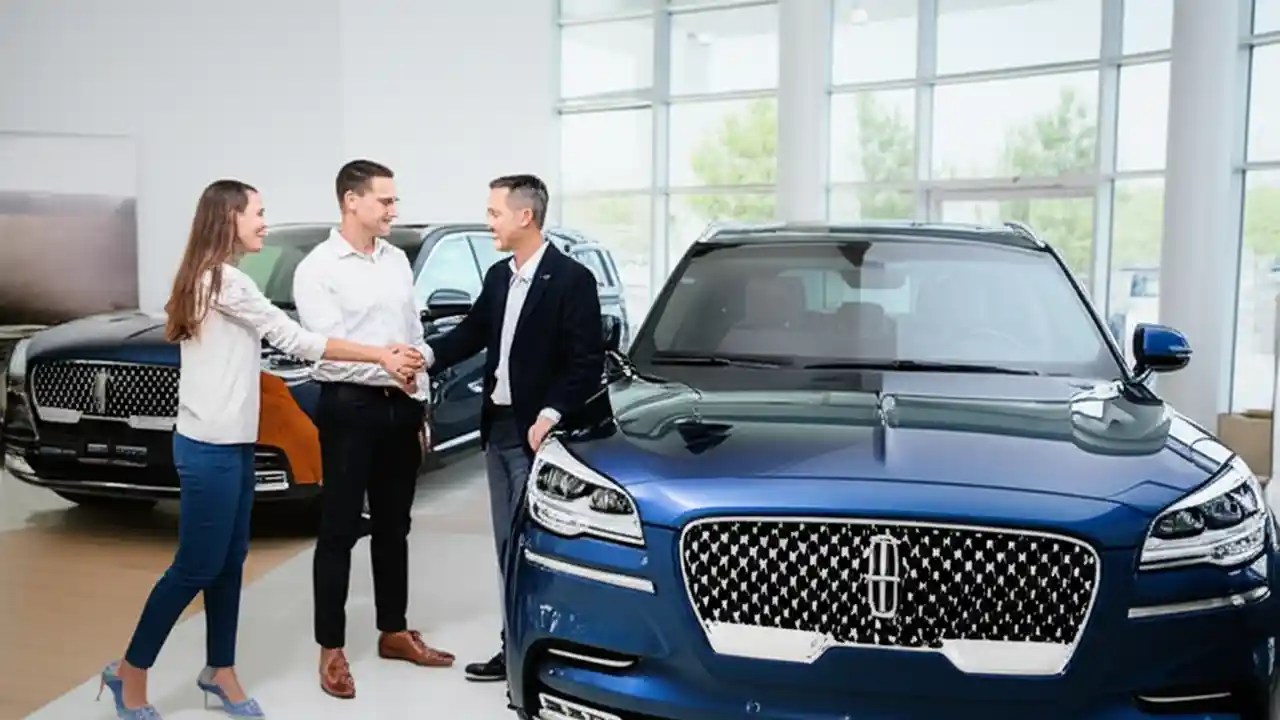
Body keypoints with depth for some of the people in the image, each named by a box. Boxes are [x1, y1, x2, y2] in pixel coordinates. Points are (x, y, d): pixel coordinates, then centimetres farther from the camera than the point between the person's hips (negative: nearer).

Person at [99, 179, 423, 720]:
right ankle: (129, 673, 18)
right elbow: (296, 341, -17)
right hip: (210, 449, -10)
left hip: (229, 444, 10)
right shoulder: (225, 280, -17)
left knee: (230, 562, 14)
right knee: (197, 568, 1)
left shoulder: (212, 278, 13)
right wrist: (381, 356, -13)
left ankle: (220, 673, 25)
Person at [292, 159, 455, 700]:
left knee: (393, 527, 15)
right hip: (349, 407, -6)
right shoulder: (318, 268, -8)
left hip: (401, 406, 6)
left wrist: (420, 404, 10)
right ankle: (331, 649, 13)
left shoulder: (397, 259, 10)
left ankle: (394, 633, 28)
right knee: (339, 531, 3)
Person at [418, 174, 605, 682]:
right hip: (497, 427, 8)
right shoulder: (497, 276, 10)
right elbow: (474, 331, 16)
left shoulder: (571, 279, -12)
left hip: (536, 432, -8)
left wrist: (550, 416, -20)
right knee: (508, 544, 14)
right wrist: (428, 355, 0)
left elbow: (588, 362, -14)